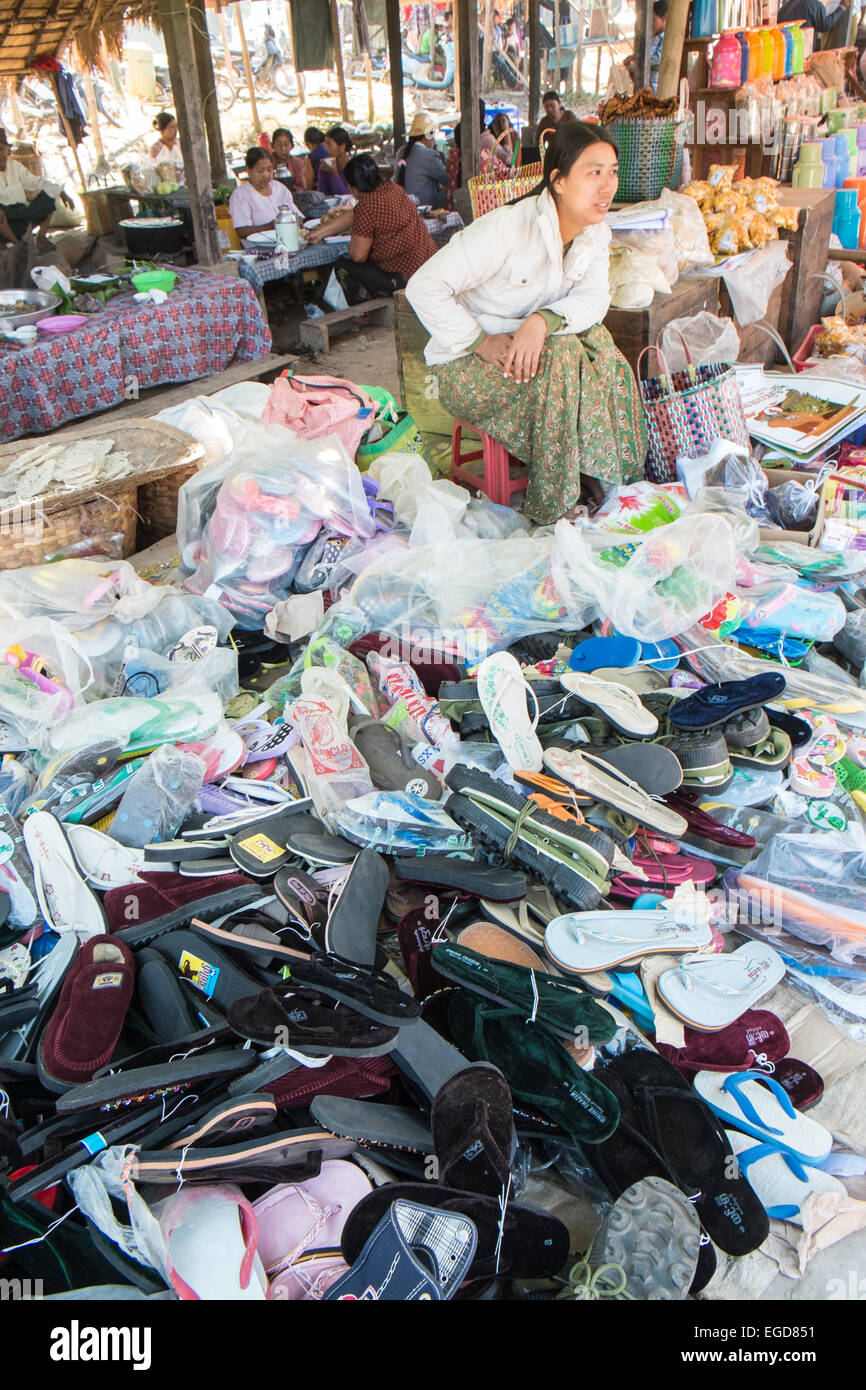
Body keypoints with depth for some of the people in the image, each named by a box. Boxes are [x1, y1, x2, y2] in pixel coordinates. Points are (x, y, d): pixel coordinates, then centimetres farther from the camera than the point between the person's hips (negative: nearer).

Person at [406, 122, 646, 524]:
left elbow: (595, 297, -15)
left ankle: (593, 474, -10)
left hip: (528, 344, 7)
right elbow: (423, 286, -26)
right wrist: (481, 342, -29)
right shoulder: (509, 227, -24)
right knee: (561, 351, -29)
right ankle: (553, 511, -24)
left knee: (593, 336, -19)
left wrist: (544, 320, -34)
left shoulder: (596, 234, -1)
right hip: (465, 367, -6)